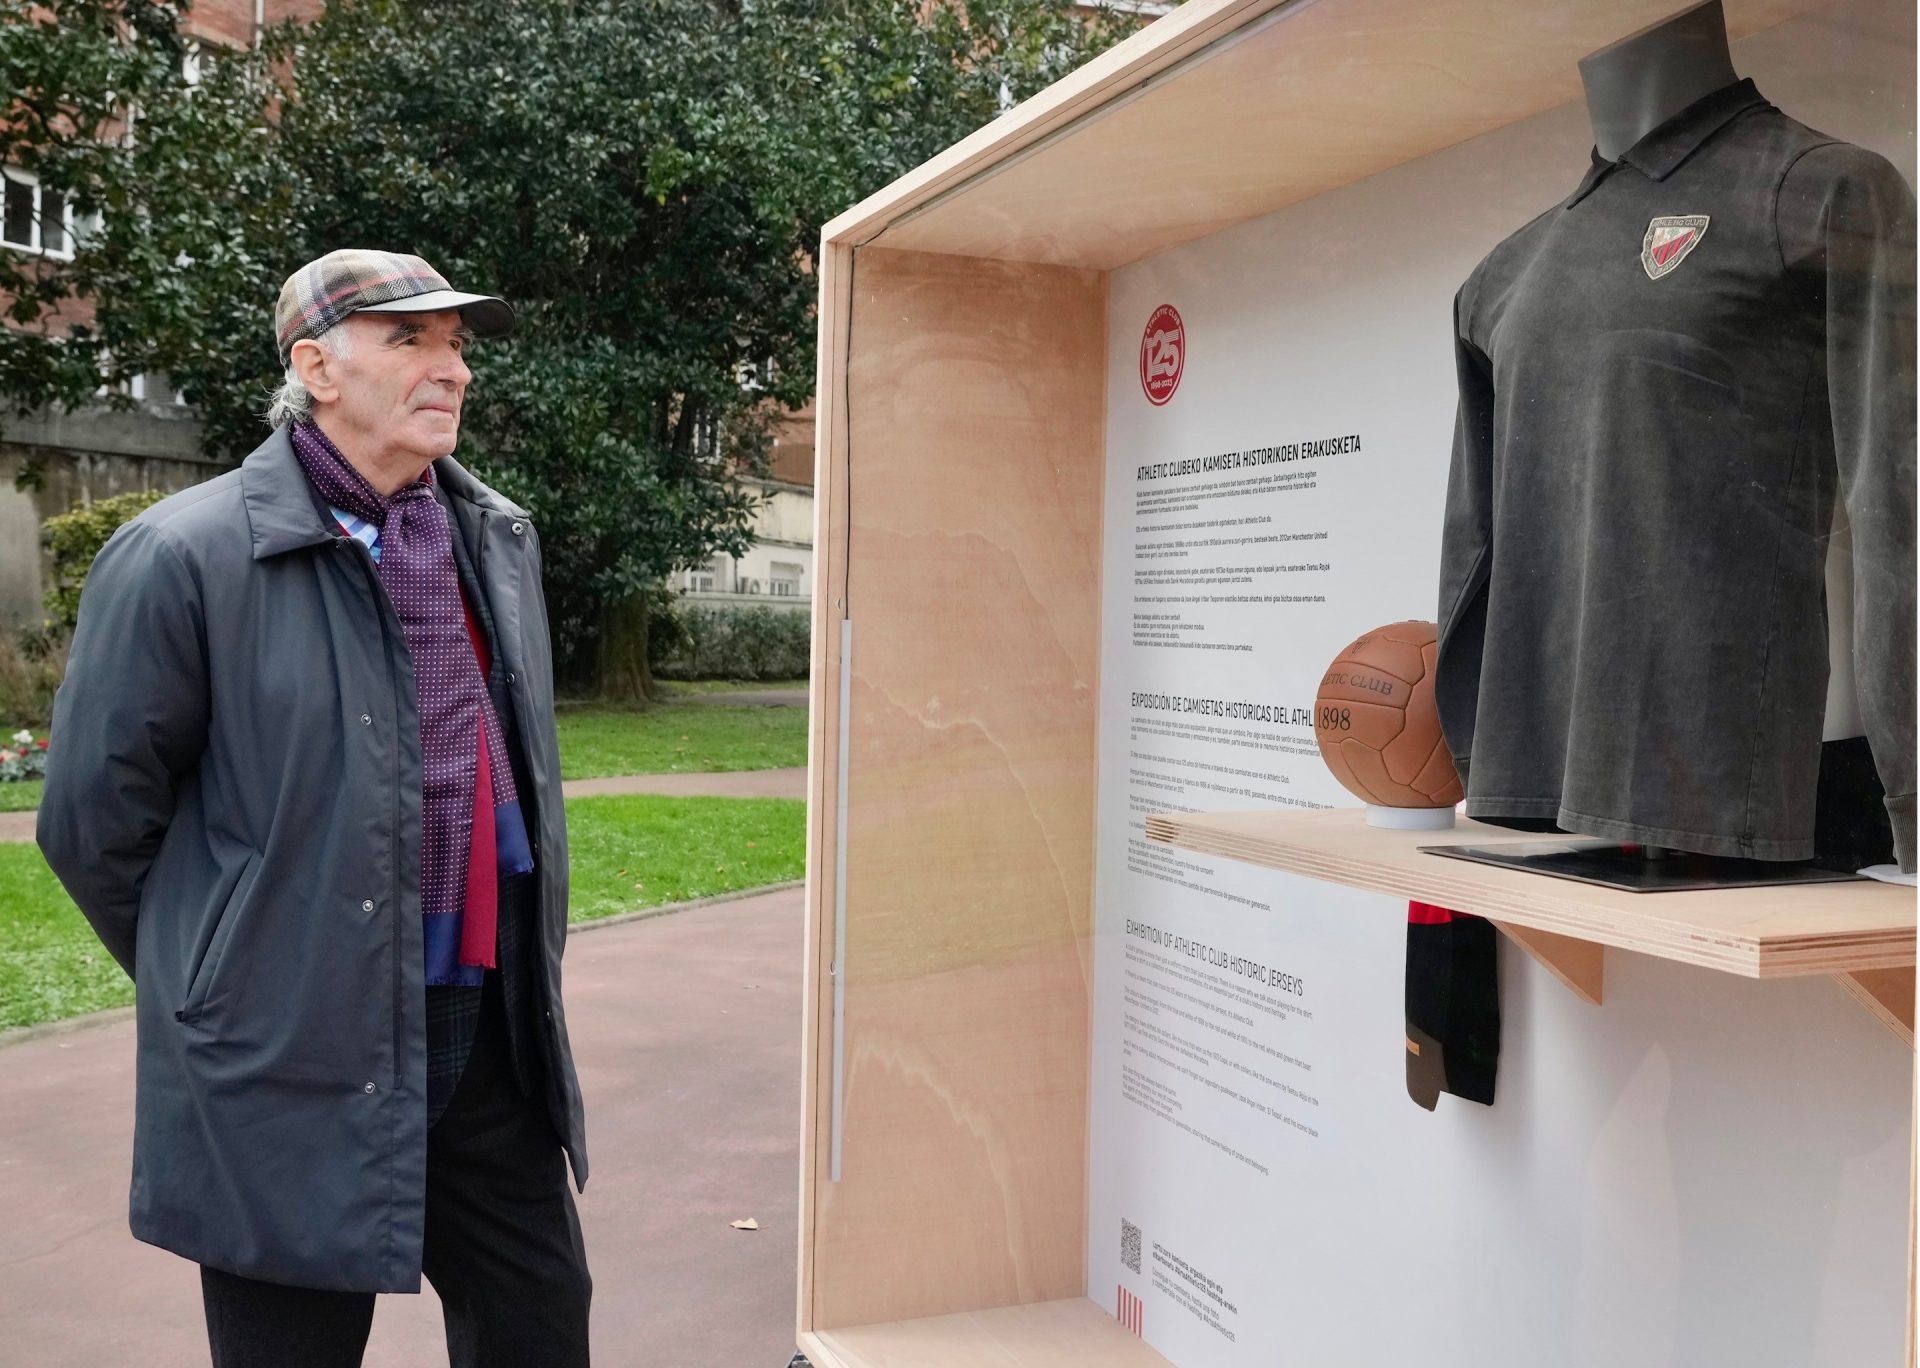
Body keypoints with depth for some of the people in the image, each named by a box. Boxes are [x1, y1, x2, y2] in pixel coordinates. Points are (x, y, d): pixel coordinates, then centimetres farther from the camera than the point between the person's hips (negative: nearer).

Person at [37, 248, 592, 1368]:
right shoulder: (184, 557, -11)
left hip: (493, 1038, 6)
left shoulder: (501, 537, 7)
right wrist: (220, 983, 5)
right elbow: (95, 820, -4)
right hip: (294, 1068, -5)